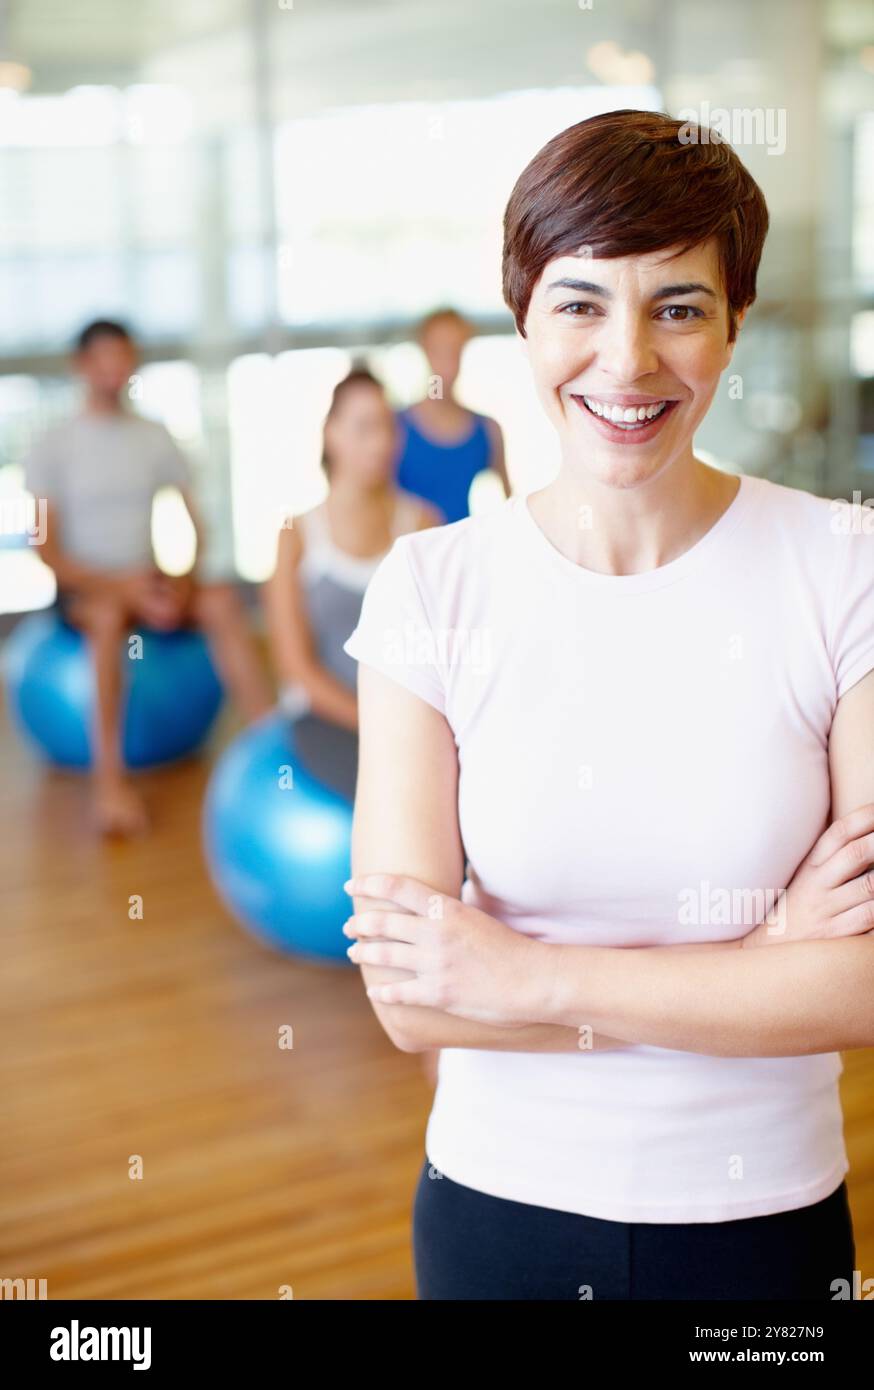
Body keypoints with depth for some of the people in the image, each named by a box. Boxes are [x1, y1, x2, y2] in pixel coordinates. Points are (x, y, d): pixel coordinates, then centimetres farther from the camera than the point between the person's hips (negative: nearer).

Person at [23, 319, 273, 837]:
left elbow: (196, 526, 5)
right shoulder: (54, 446, -5)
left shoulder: (156, 438, 5)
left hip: (148, 579, 3)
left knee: (222, 600, -27)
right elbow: (50, 551, -9)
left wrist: (183, 580, -16)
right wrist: (125, 585, -22)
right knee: (110, 612, -38)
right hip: (84, 587, -3)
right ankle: (110, 779, -41)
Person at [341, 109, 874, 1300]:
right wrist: (758, 966, -18)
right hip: (496, 1206, 1)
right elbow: (408, 998, -15)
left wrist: (531, 978, -19)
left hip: (764, 1216, 0)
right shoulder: (432, 589, -10)